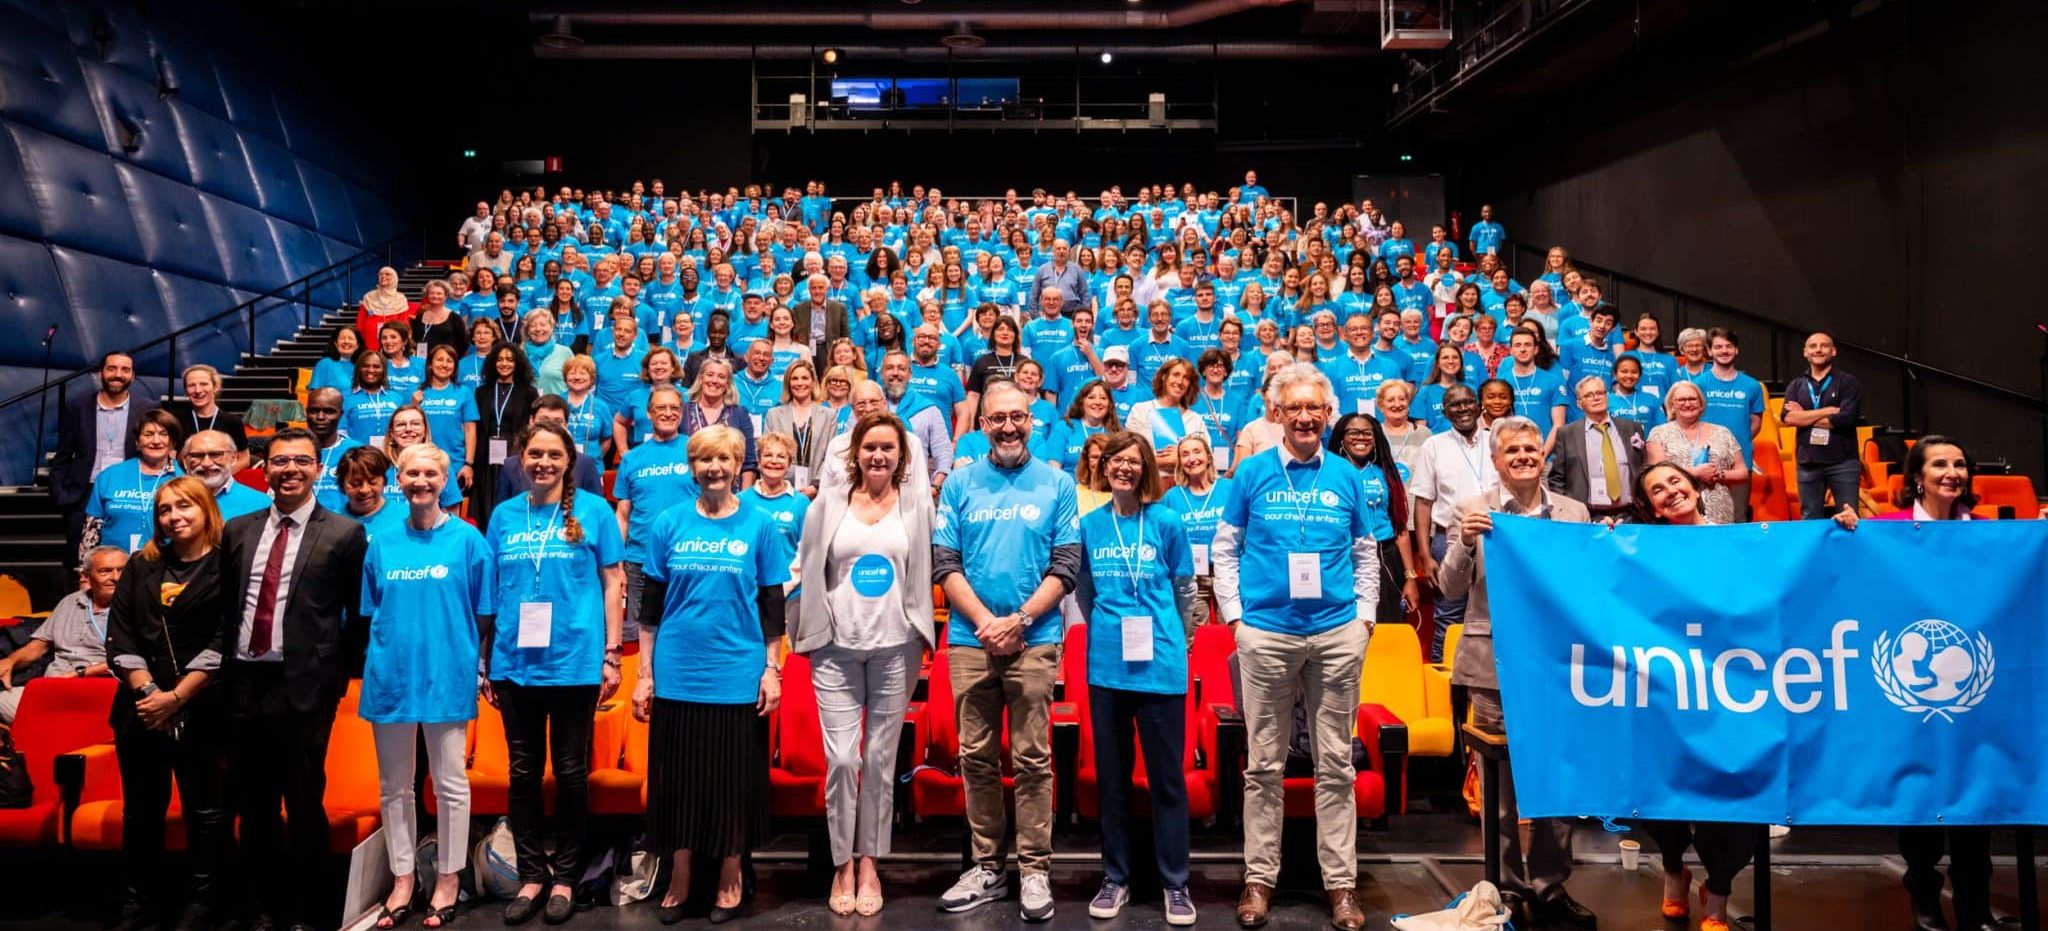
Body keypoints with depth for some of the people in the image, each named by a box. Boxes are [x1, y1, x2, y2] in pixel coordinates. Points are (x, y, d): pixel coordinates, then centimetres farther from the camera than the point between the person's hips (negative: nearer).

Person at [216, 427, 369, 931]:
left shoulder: (343, 534, -2)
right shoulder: (237, 530, 12)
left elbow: (357, 612, 0)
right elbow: (224, 604, 14)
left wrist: (340, 673, -1)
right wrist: (224, 666, 9)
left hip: (304, 685, -4)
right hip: (243, 682, 5)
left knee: (304, 802, 3)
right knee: (253, 803, 13)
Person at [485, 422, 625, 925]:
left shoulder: (593, 511, -1)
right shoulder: (504, 515, 7)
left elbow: (613, 583, 0)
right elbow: (490, 591, 11)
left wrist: (611, 655, -5)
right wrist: (485, 662, 9)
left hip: (575, 662, -3)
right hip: (515, 663, 3)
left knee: (570, 771, 7)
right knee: (523, 771, 10)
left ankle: (565, 875, 20)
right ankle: (531, 873, 22)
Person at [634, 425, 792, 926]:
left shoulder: (759, 525, 0)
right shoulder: (669, 524, 3)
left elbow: (772, 605, 2)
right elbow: (651, 605, 6)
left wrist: (772, 669, -3)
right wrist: (644, 674, 3)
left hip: (738, 675, -1)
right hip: (677, 674, 1)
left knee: (733, 780, 7)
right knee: (678, 778, 8)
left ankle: (730, 880, 23)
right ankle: (679, 878, 24)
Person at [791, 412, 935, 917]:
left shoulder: (918, 506, 6)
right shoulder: (828, 505, 6)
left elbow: (926, 574, 4)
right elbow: (809, 573, 5)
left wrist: (920, 633, -4)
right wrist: (810, 632, -1)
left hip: (895, 648, 0)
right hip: (837, 647, 0)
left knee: (880, 759, 6)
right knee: (841, 758, -3)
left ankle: (869, 864, 19)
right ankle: (842, 866, 12)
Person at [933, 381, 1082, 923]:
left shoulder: (1056, 484, 4)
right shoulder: (960, 483, 7)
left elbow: (1066, 567, -1)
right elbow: (944, 563, 2)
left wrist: (1019, 620, -11)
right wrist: (985, 622, -9)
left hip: (1034, 640, -2)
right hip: (970, 639, 2)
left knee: (1032, 759, 0)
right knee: (977, 757, 7)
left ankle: (1035, 870, 9)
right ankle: (986, 866, 17)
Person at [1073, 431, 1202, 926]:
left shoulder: (1167, 522, -2)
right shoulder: (1089, 525, 5)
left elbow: (1185, 592, 8)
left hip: (1160, 665, -2)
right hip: (1106, 664, 2)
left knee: (1167, 777, 3)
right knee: (1111, 776, 10)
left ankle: (1175, 883, 15)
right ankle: (1115, 878, 22)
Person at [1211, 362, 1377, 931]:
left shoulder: (1346, 477, 7)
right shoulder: (1252, 473, 3)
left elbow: (1366, 554, 14)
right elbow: (1225, 549, 6)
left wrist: (1365, 615, 6)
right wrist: (1235, 614, -1)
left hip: (1338, 633, 1)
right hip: (1266, 632, -1)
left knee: (1336, 764, 7)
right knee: (1265, 764, 6)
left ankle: (1341, 881, 16)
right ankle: (1259, 878, 16)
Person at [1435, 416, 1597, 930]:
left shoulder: (1574, 512, 7)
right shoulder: (1472, 511, 0)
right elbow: (1450, 588, -4)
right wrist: (1465, 544, -20)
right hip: (1496, 666, -2)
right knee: (1502, 786, 6)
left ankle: (1550, 888, 21)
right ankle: (1509, 890, 18)